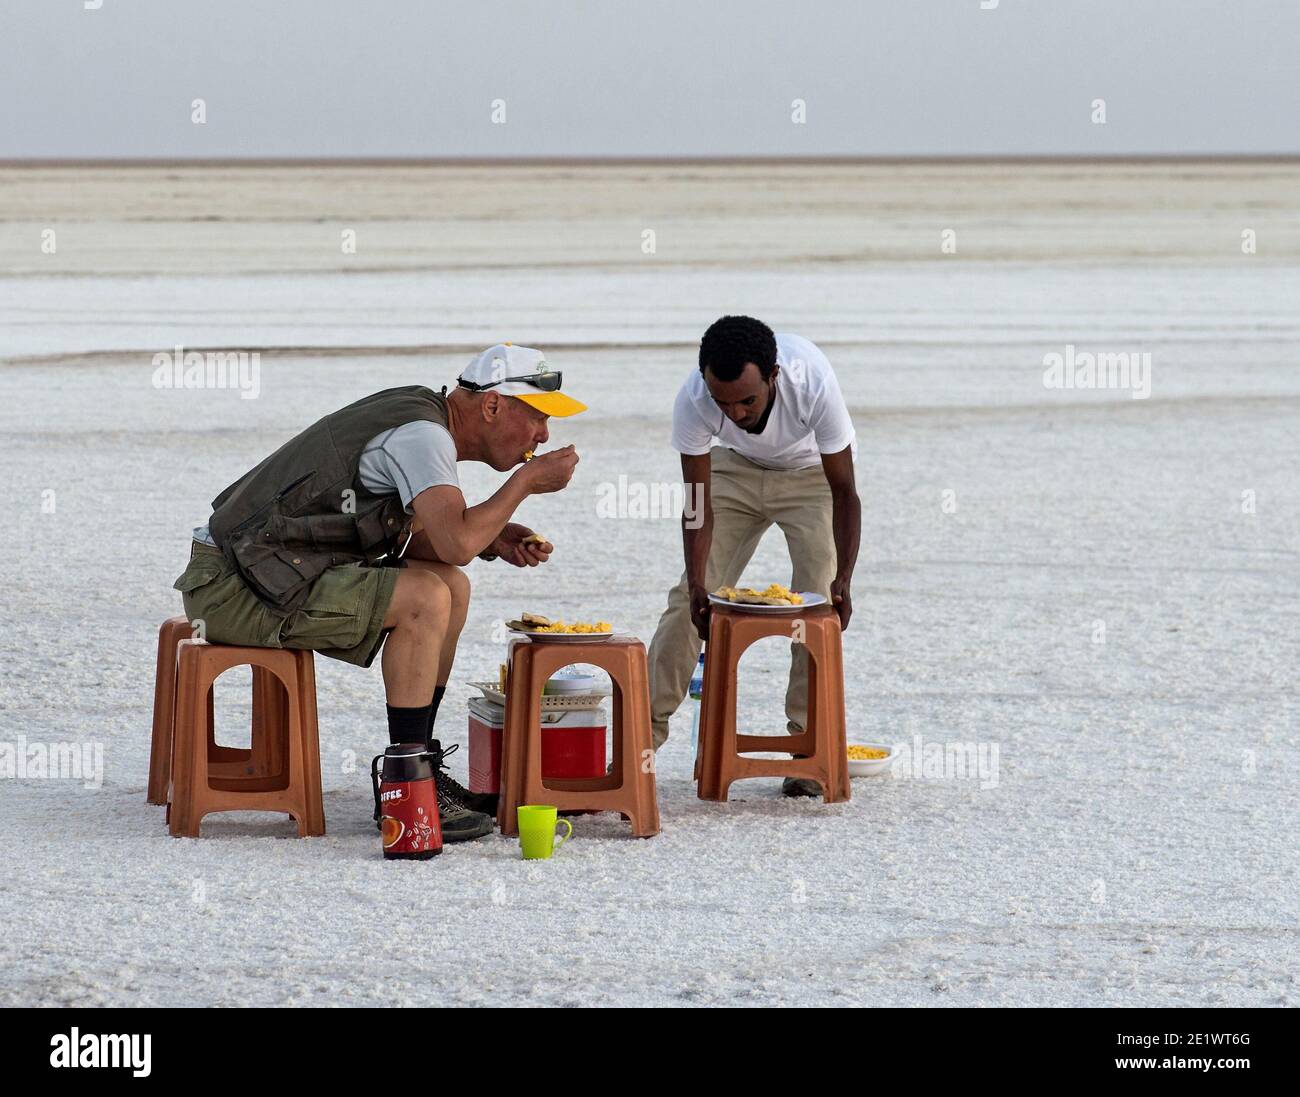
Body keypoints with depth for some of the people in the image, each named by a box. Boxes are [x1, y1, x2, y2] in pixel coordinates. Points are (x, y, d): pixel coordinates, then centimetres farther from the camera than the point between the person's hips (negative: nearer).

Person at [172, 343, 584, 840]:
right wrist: (528, 479, -14)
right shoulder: (421, 435, -17)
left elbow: (404, 537, 21)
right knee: (425, 598, -22)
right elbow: (456, 543, -29)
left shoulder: (421, 416, 13)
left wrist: (493, 539, 5)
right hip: (236, 588, -10)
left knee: (451, 587, 10)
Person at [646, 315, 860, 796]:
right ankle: (648, 729, 4)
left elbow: (844, 492, -30)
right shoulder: (693, 400, -34)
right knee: (689, 597, -4)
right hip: (736, 470, 2)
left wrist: (842, 581, -38)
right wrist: (698, 584, -36)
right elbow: (698, 505, -25)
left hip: (812, 475, -2)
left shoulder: (814, 385, -40)